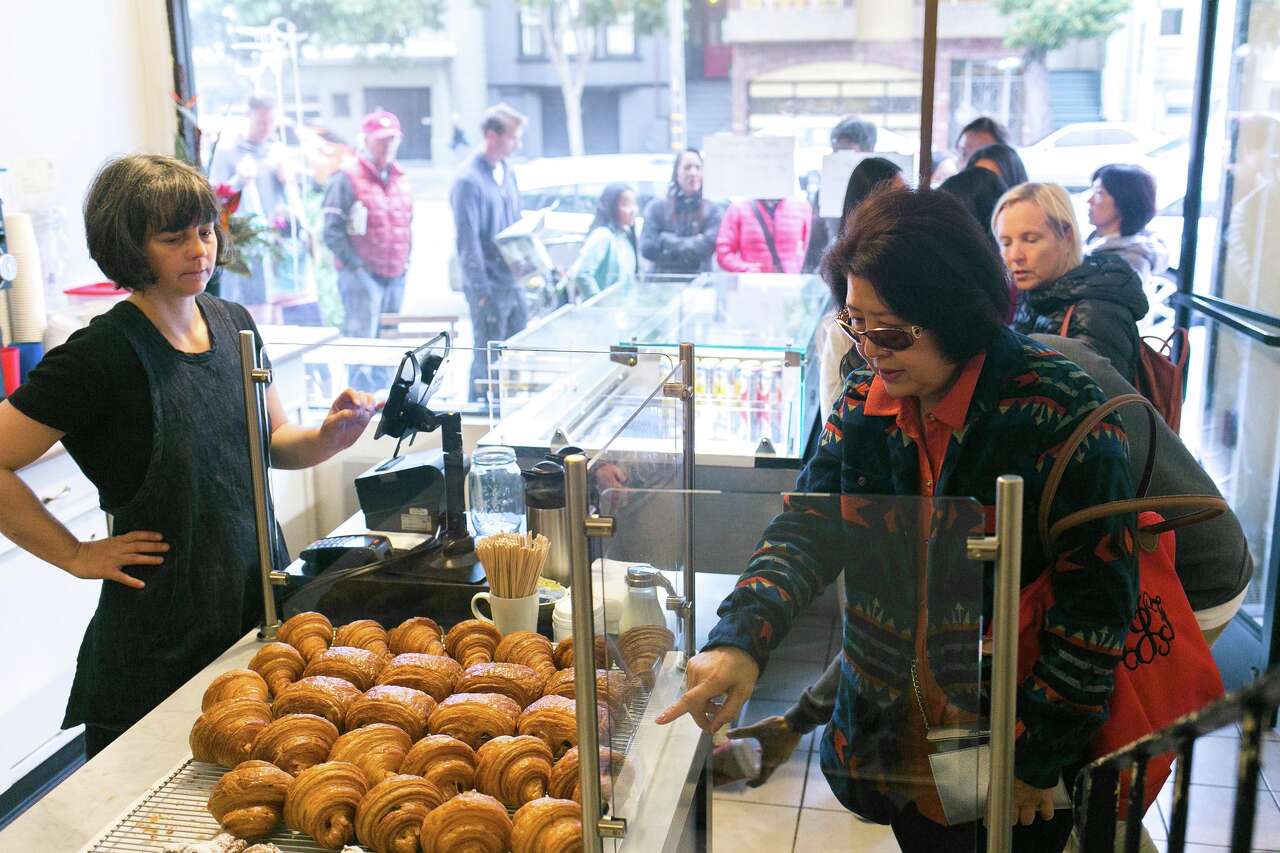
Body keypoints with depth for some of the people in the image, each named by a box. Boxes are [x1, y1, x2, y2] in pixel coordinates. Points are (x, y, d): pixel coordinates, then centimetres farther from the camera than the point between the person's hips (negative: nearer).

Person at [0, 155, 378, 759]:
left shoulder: (233, 324, 4)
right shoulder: (102, 354, -16)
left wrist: (327, 437, -6)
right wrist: (76, 555, -12)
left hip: (261, 605, 6)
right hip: (160, 641, -5)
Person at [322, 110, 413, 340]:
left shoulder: (401, 180, 16)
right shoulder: (346, 179, -7)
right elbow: (333, 232, -11)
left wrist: (405, 260, 14)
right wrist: (356, 266, -14)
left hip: (396, 276, 7)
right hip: (362, 276, -7)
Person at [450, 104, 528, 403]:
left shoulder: (507, 171, 11)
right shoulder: (469, 180, -15)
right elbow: (468, 240, -18)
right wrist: (482, 291, -19)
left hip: (512, 281, 8)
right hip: (489, 286, -8)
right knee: (487, 360, 1)